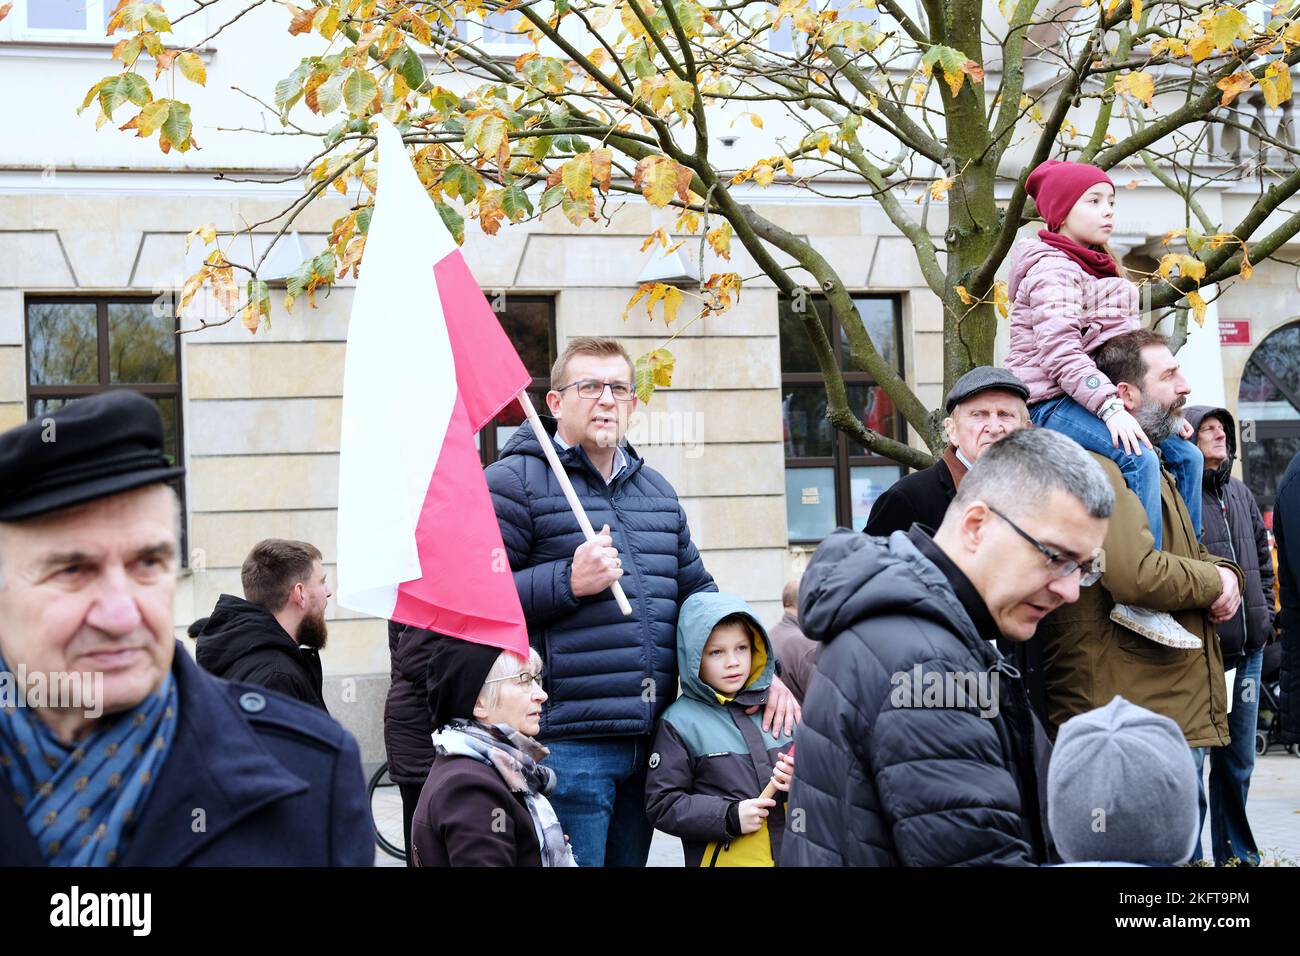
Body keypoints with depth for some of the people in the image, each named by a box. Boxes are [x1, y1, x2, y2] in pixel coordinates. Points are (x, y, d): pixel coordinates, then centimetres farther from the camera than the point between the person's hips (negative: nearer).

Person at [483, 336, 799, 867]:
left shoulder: (656, 489, 21)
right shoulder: (515, 481, -3)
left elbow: (698, 593, 26)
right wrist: (568, 582, -20)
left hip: (649, 743, 7)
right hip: (566, 745, -7)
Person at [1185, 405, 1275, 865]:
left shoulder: (1239, 493, 14)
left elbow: (1263, 558, 23)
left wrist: (1264, 616, 17)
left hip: (1247, 649, 7)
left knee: (1238, 760, 16)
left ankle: (1236, 853, 27)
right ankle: (1188, 856, 9)